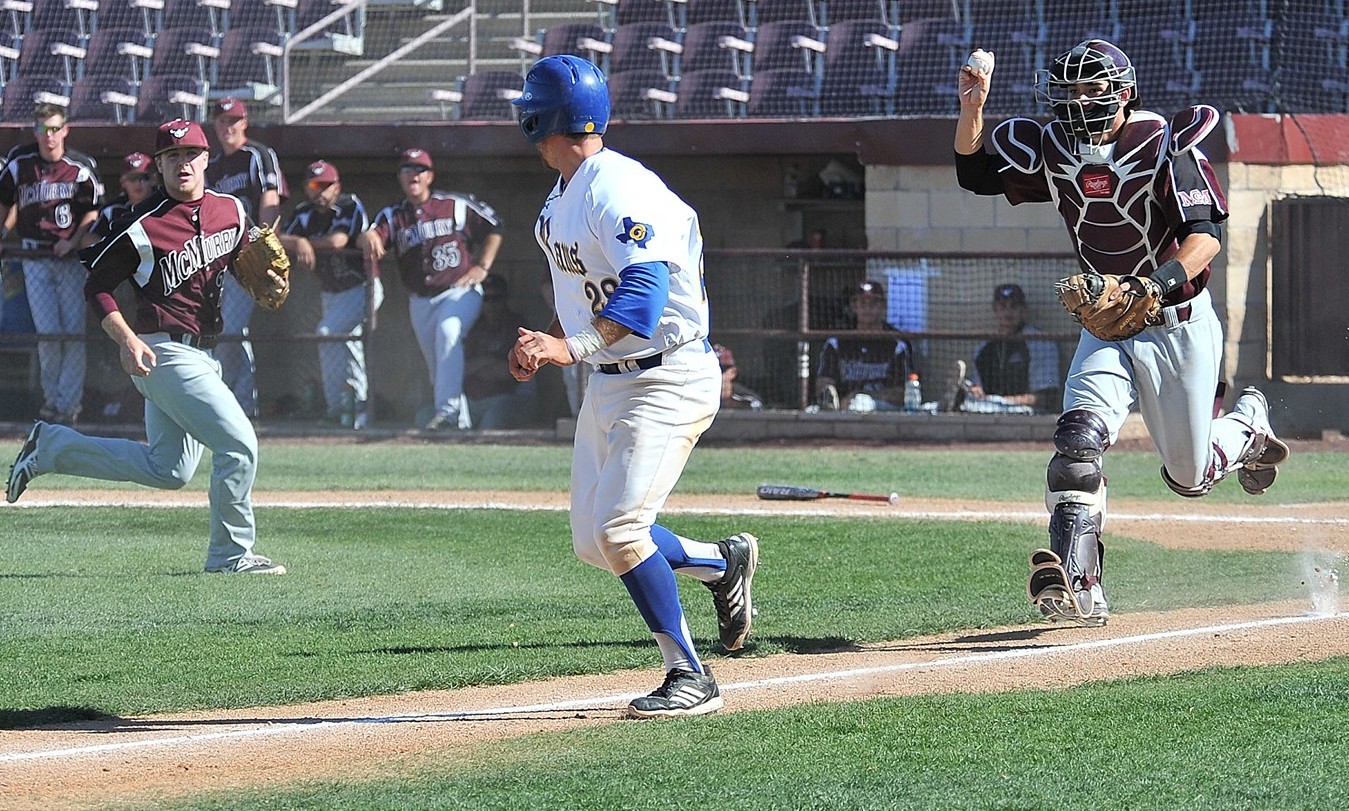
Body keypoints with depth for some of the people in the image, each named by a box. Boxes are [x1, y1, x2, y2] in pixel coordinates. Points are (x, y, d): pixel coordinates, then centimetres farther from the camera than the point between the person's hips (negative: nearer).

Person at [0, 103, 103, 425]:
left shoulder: (80, 167, -3)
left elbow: (94, 211, 3)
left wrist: (73, 242, -9)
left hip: (71, 257, -1)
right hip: (35, 261, 1)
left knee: (74, 330, -6)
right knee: (47, 332, -5)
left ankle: (68, 402, 2)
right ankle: (51, 397, 13)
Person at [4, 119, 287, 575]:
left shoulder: (230, 210, 5)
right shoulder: (144, 228, -15)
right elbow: (97, 284, -9)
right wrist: (127, 341, -21)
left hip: (200, 356, 8)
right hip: (165, 355, -8)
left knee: (169, 470, 14)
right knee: (239, 444, -15)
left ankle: (53, 447, 23)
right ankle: (232, 554, -2)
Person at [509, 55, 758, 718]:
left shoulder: (619, 191, -20)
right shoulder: (564, 194, 11)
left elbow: (644, 295, -32)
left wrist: (571, 348, -42)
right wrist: (547, 341, 11)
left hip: (668, 381, -10)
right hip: (608, 382, 10)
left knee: (618, 530, -19)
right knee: (593, 541, 10)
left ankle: (691, 680, -10)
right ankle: (724, 563, 31)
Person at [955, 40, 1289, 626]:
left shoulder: (1165, 145, -15)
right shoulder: (1053, 150, 0)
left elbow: (1206, 236, -23)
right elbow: (974, 173, 9)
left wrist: (1160, 284, -40)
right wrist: (972, 109, -9)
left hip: (1181, 326, -4)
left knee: (1189, 477, 7)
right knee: (1079, 438, -23)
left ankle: (1249, 425, 42)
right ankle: (1079, 587, -32)